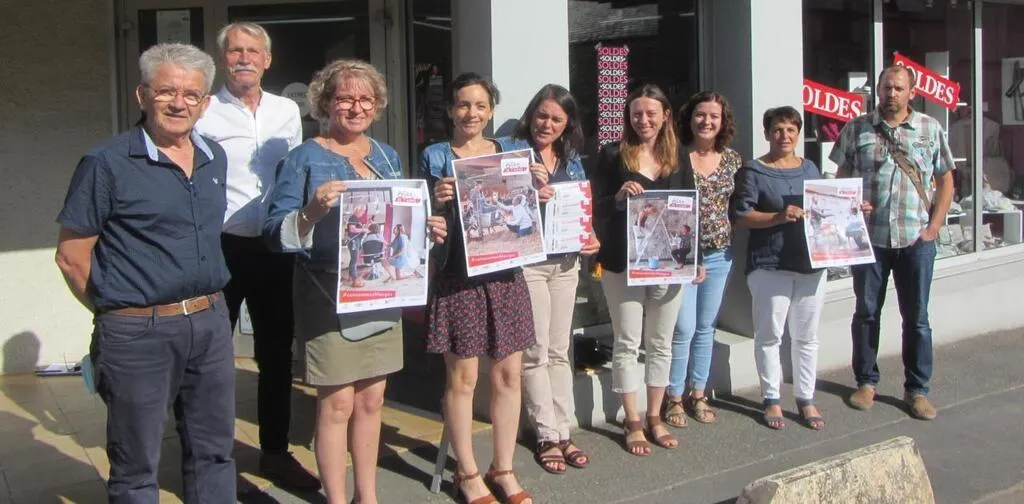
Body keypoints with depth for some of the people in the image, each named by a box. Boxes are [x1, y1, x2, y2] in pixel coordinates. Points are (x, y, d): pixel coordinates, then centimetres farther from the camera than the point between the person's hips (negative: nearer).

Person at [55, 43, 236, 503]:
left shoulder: (215, 158, 9)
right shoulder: (107, 164, -9)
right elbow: (71, 256, -6)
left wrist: (204, 307, 14)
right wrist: (116, 310, 2)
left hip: (211, 322, 6)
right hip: (138, 334, -5)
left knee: (214, 451, 16)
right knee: (136, 467, 9)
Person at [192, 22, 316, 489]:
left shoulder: (287, 111, 8)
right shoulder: (204, 113, -6)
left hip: (276, 248, 4)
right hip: (221, 248, -4)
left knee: (276, 354, 13)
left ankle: (275, 452, 28)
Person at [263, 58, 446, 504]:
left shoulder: (387, 157, 12)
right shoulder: (304, 159, -6)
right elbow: (274, 232, -11)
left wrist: (426, 229, 0)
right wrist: (313, 211, -29)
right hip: (328, 297, -5)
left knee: (371, 400, 13)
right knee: (337, 403, 0)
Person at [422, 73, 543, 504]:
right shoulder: (436, 156, 2)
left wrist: (539, 188, -2)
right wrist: (438, 201, -19)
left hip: (505, 273, 4)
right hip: (457, 277, -4)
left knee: (509, 375, 7)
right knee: (462, 379, 2)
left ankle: (503, 469, 22)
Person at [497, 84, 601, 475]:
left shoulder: (572, 160, 13)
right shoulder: (511, 150, -3)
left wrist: (591, 239, 0)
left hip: (566, 262, 6)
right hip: (526, 260, -5)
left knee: (559, 351, 11)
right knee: (535, 353, -1)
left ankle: (563, 432, 19)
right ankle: (547, 437, 9)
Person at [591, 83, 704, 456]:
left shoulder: (678, 157, 9)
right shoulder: (613, 155, -1)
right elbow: (597, 210, -2)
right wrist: (619, 197, -23)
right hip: (623, 263, -3)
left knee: (661, 343, 11)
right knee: (627, 344, 3)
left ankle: (654, 418, 24)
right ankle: (633, 423, 13)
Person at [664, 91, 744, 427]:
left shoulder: (733, 159, 5)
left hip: (719, 254, 4)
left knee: (706, 327, 13)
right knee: (684, 328, -4)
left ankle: (698, 394, 25)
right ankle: (675, 397, 12)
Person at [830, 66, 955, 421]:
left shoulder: (931, 129, 5)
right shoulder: (857, 129, 3)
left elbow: (945, 181, 8)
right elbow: (842, 178, 6)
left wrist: (934, 227, -2)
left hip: (916, 239, 0)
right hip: (869, 237, 0)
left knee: (916, 317, 7)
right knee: (866, 313, 9)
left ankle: (917, 389, 18)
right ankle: (866, 382, 23)